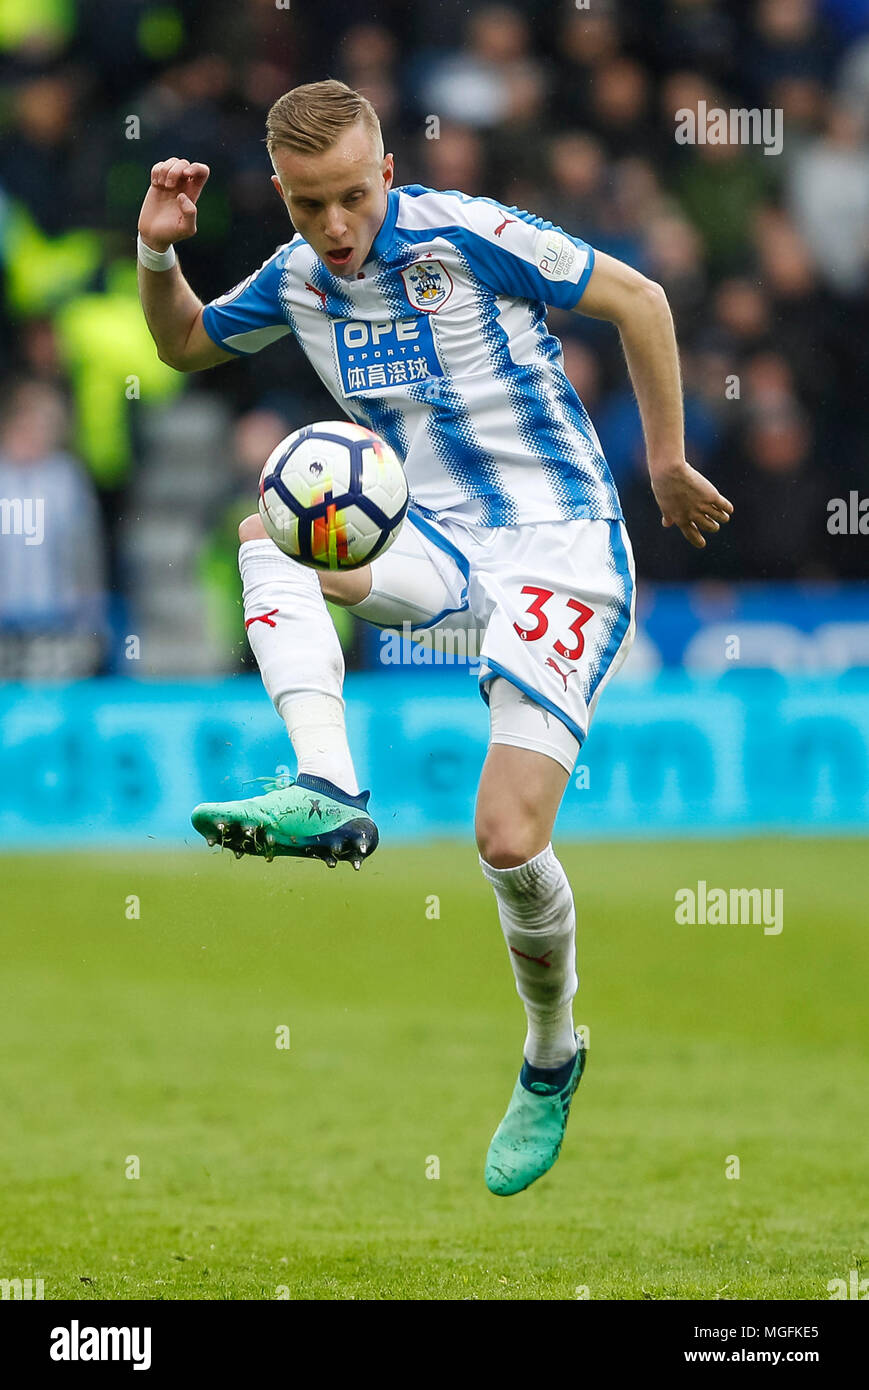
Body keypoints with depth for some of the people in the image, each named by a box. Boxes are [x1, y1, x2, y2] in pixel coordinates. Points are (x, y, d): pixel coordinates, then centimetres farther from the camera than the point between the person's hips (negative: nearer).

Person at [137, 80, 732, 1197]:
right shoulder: (297, 280, 5)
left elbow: (636, 298, -4)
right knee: (265, 528, -22)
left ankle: (550, 1060, 14)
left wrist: (666, 463, 2)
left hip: (563, 549, -6)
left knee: (509, 841, -14)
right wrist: (157, 254, 3)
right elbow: (183, 345, 24)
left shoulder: (464, 234, -13)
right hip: (438, 546, 6)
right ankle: (327, 791, -33)